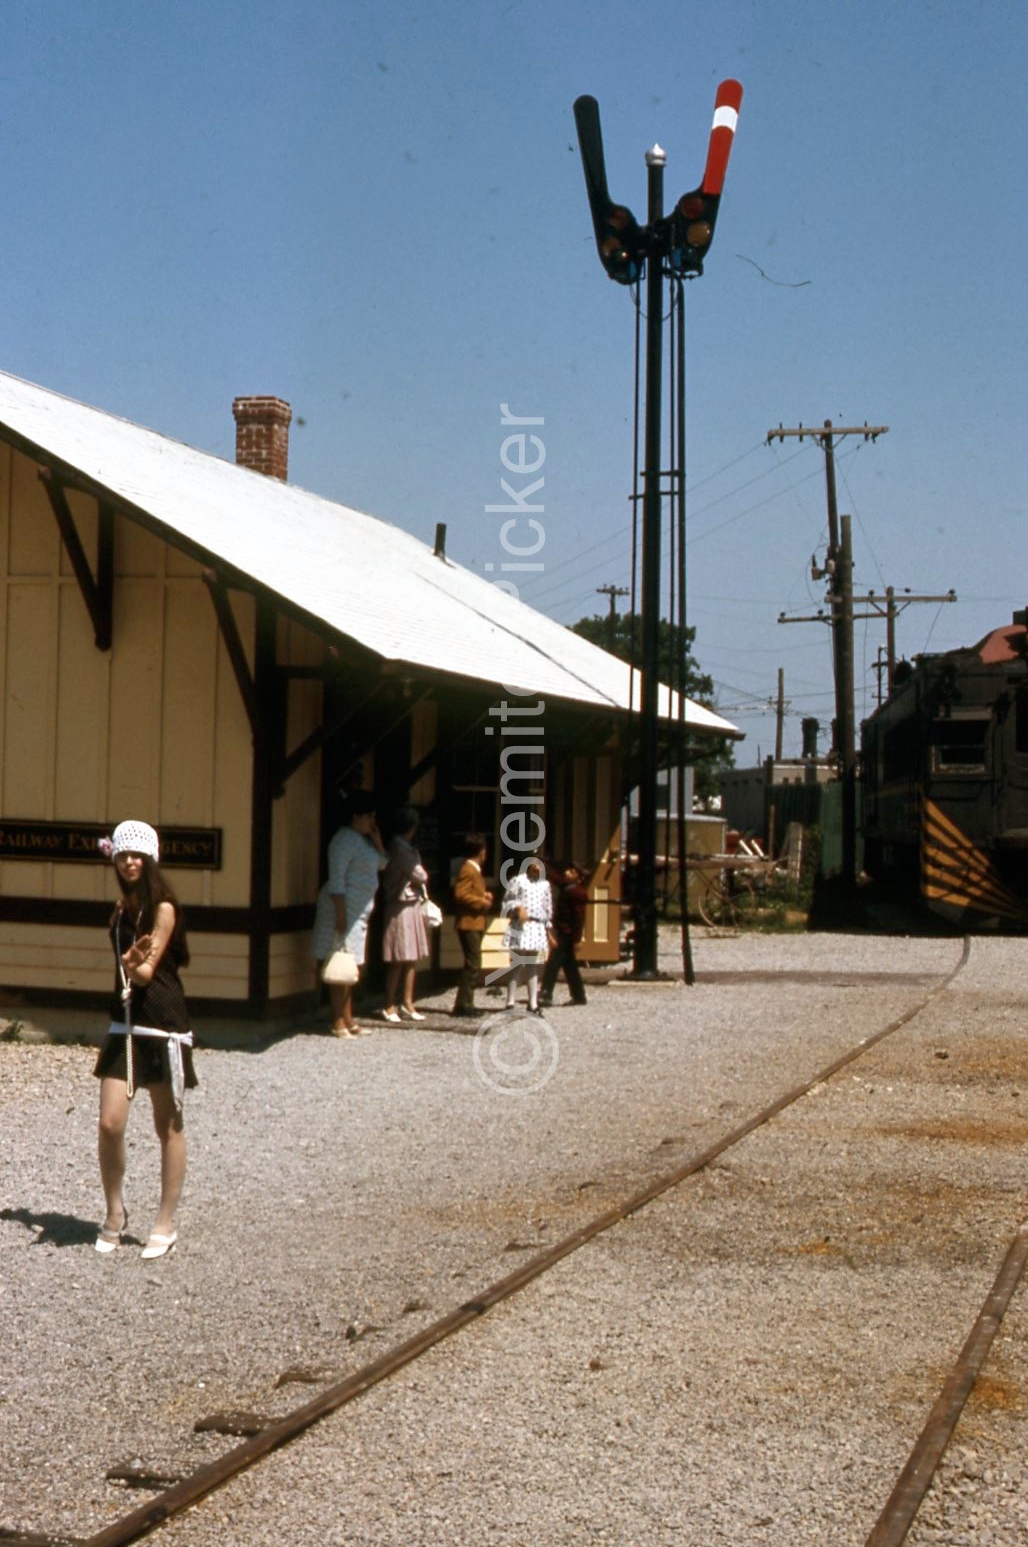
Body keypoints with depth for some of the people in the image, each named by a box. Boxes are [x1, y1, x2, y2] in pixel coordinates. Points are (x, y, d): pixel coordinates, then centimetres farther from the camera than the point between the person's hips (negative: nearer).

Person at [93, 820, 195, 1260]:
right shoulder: (121, 907, 10)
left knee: (168, 1127, 5)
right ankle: (115, 1213, 18)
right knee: (110, 1124, -2)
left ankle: (165, 1224, 15)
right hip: (125, 1024, 6)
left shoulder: (162, 908, -10)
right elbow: (127, 971, 10)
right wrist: (132, 965, -14)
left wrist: (136, 967, -37)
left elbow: (148, 971, -14)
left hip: (163, 1025, -5)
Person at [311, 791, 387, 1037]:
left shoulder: (362, 840, 16)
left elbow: (381, 864, 23)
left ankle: (348, 1020, 19)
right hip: (345, 907, -10)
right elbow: (336, 879, -18)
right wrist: (341, 914, -23)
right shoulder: (345, 839, -13)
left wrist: (376, 839, 7)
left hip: (359, 912, 10)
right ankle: (338, 1023, -6)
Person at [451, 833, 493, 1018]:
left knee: (472, 965, 13)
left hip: (475, 924, 11)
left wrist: (485, 895, 10)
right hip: (469, 924, -11)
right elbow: (460, 894, -24)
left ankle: (465, 1004, 17)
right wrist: (483, 902, -17)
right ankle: (463, 1004, -10)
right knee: (473, 964, -11)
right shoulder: (468, 870, -15)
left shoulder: (474, 870, 18)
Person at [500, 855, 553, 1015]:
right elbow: (507, 903, 0)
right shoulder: (518, 881, 2)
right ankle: (510, 1002, -4)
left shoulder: (545, 885, 17)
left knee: (533, 966, 8)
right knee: (516, 964, -6)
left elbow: (548, 909, 21)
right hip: (520, 927, -5)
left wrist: (549, 930, 19)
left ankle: (533, 1004, 10)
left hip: (538, 928, 5)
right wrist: (517, 908, -19)